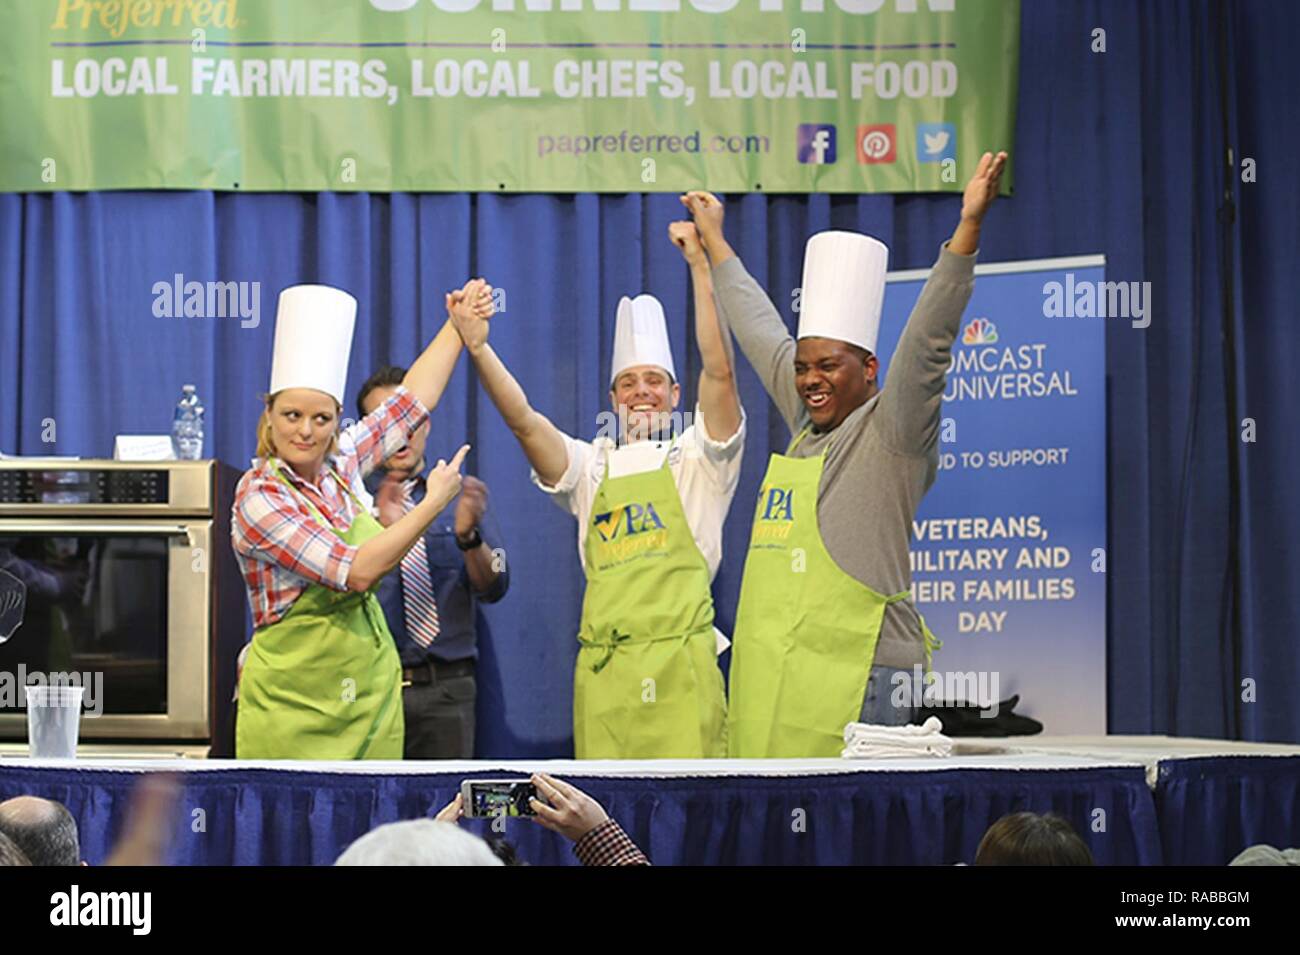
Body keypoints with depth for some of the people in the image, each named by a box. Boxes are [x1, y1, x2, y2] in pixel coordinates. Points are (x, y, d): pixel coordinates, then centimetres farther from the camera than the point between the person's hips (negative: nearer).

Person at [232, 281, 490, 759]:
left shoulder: (340, 465, 5)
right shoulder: (259, 497, -14)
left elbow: (413, 399, 16)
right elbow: (358, 571, -20)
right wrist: (434, 502, -13)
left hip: (371, 695, 6)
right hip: (296, 703, -6)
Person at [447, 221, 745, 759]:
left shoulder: (696, 460, 9)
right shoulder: (590, 467, 16)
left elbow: (719, 371, -5)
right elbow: (522, 419, 3)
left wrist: (700, 264, -9)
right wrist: (477, 349, -11)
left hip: (680, 669, -3)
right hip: (603, 670, 3)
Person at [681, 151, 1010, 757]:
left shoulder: (892, 431, -2)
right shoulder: (807, 425, 18)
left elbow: (928, 340, -14)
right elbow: (761, 332, 30)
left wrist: (968, 226, -23)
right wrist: (713, 239, 42)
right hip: (768, 678, 8)